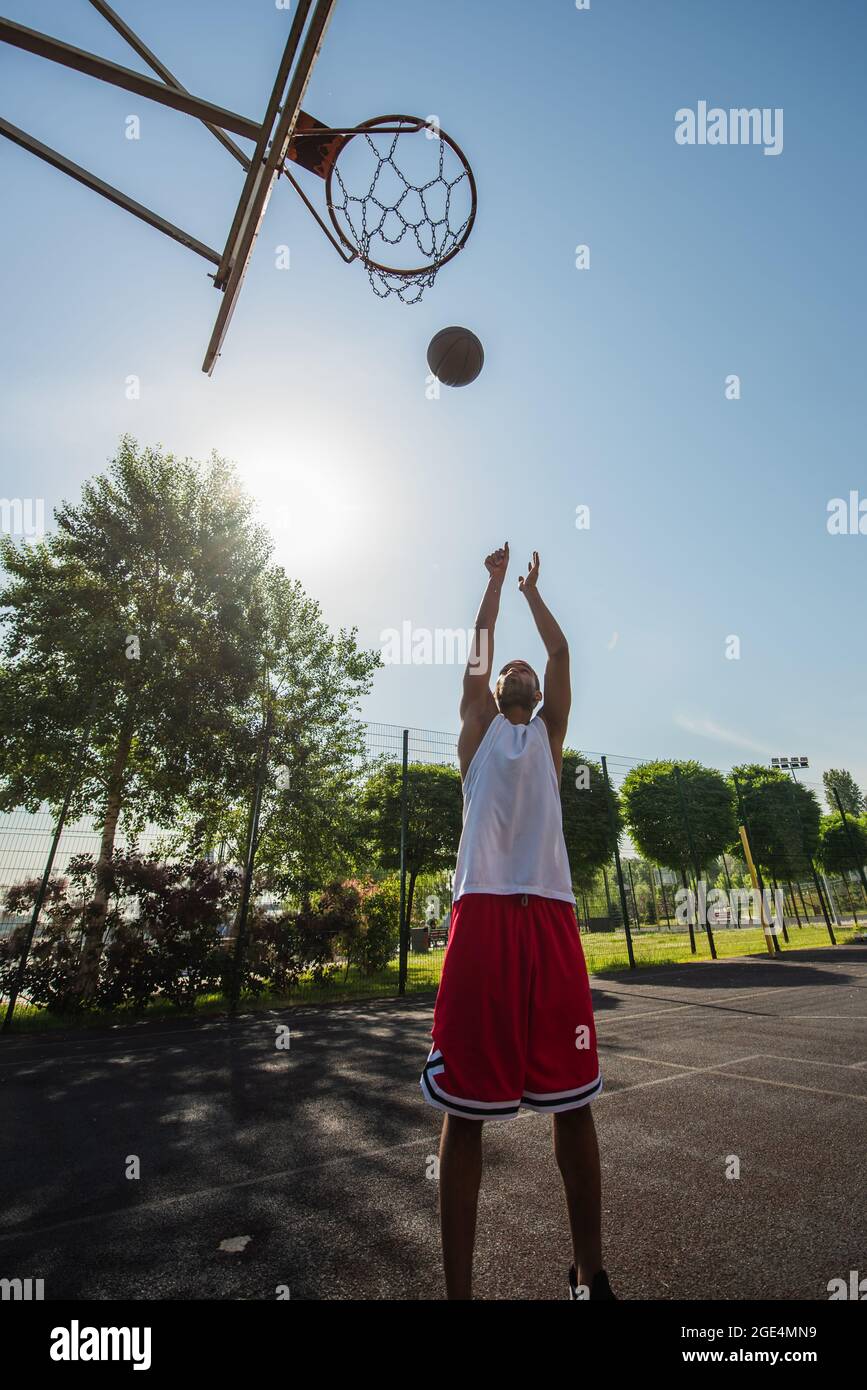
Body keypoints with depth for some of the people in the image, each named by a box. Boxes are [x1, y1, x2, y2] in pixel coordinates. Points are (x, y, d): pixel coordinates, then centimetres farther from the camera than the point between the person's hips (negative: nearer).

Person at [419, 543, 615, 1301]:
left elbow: (561, 653, 21)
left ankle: (590, 1272, 29)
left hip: (550, 913, 2)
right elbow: (478, 648, 19)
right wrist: (497, 580, 31)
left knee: (573, 1100, 10)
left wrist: (534, 589, 34)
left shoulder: (549, 732, 21)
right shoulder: (479, 729, 18)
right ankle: (458, 1286, 18)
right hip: (484, 911, -1)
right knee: (465, 1108, 3)